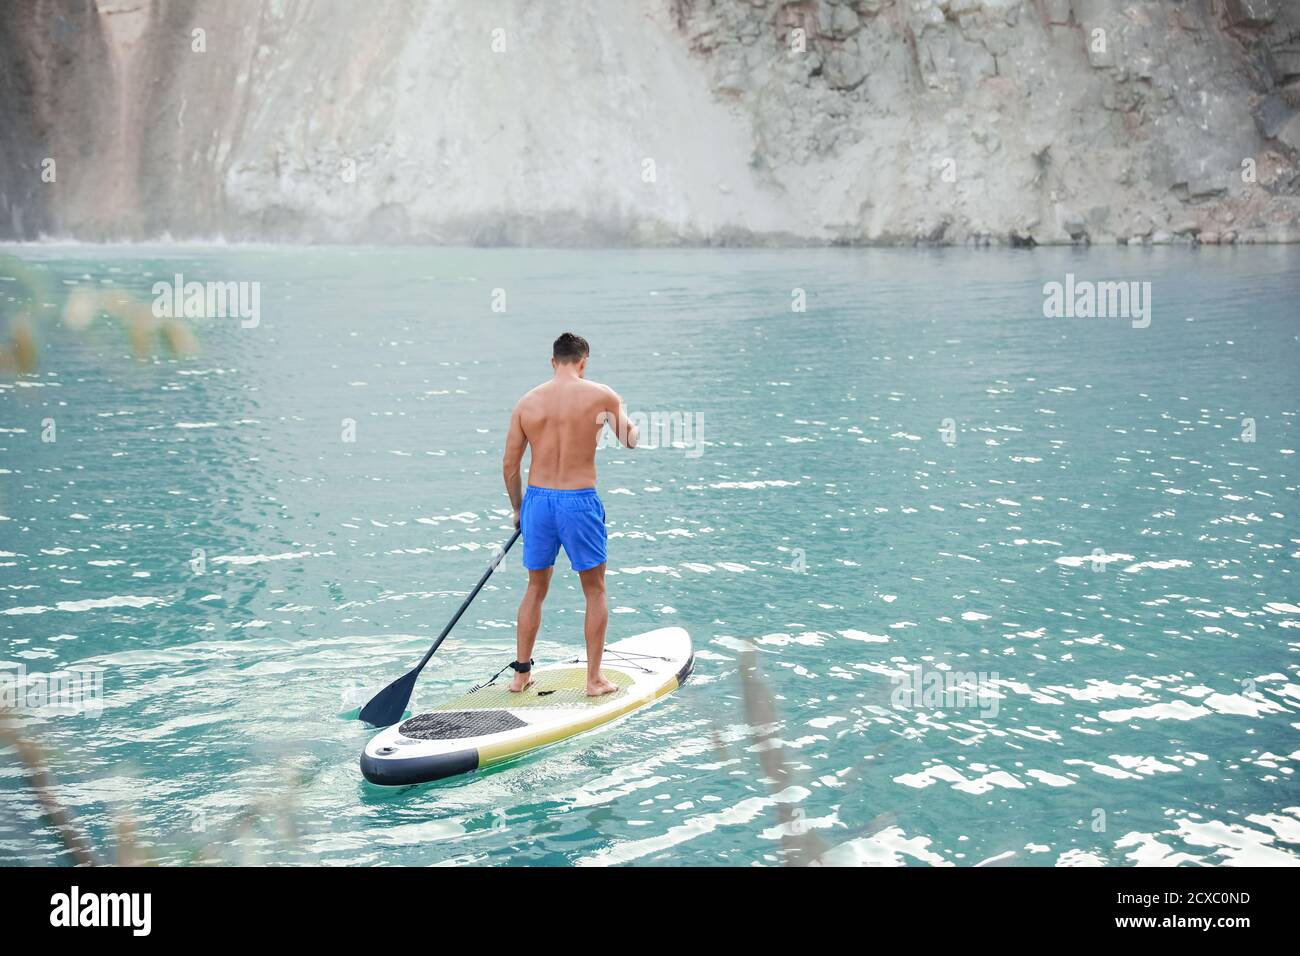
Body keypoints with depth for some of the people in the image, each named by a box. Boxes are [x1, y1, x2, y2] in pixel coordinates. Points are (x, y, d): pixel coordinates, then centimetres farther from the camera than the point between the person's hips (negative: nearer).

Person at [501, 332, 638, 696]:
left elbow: (509, 464, 5)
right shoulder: (600, 395, -6)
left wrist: (517, 508, 20)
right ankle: (594, 679, 14)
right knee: (595, 591, 13)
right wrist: (623, 419, 31)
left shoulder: (527, 402, 1)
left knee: (536, 588, 19)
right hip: (580, 502, -3)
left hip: (537, 500, 3)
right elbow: (630, 440, 8)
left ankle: (521, 673, 23)